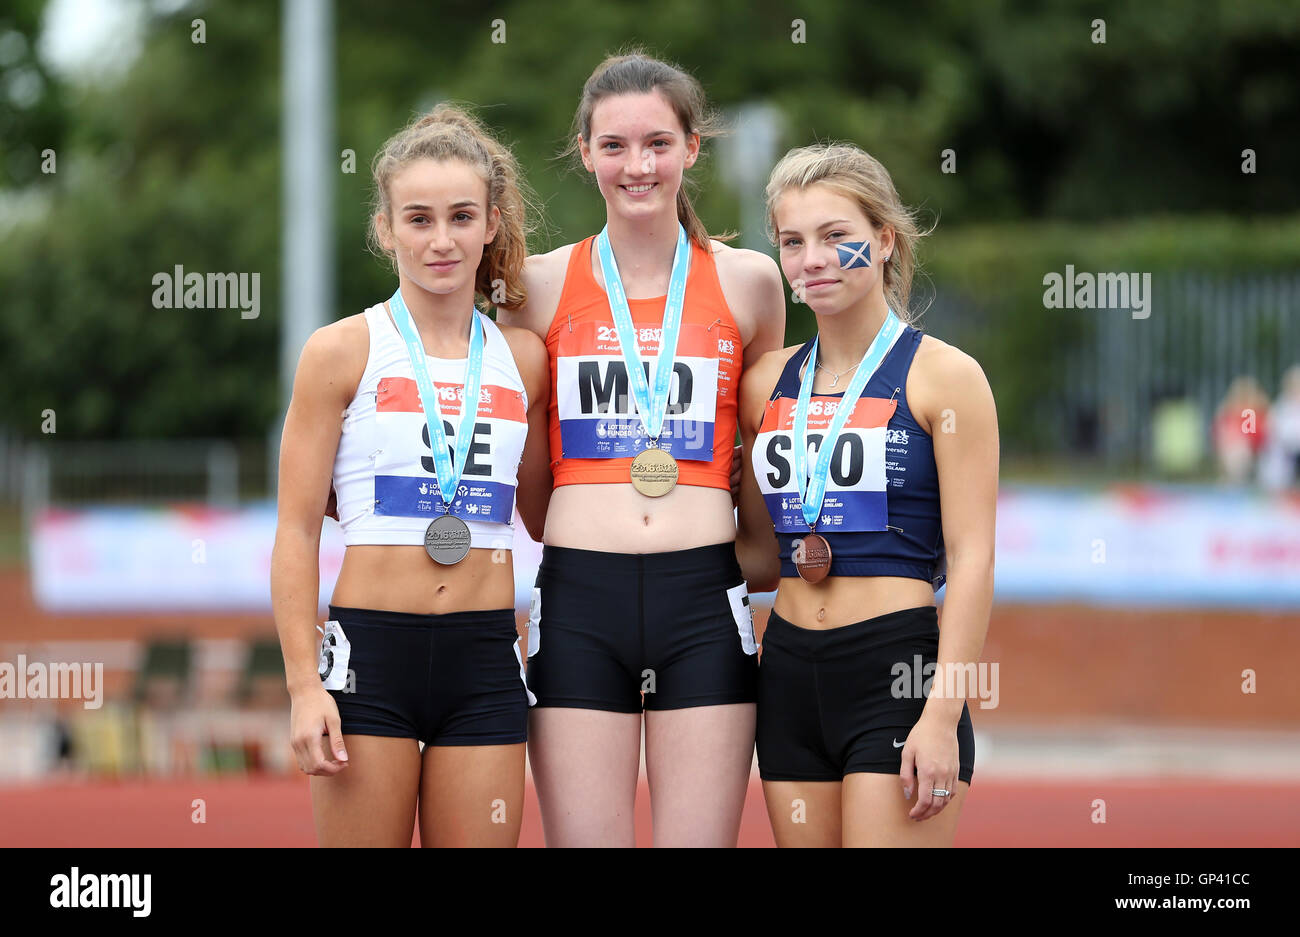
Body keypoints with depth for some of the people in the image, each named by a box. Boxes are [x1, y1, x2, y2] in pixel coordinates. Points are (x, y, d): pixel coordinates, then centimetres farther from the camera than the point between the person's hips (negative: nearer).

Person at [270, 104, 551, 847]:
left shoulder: (524, 359, 9)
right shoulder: (343, 353, 0)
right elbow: (297, 533, -1)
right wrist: (305, 686, -9)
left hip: (485, 656, 3)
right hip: (372, 647, -3)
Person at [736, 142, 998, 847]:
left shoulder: (942, 377, -3)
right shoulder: (767, 384, 12)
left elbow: (971, 558, -8)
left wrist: (941, 716, -14)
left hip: (898, 673, -5)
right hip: (790, 675, 5)